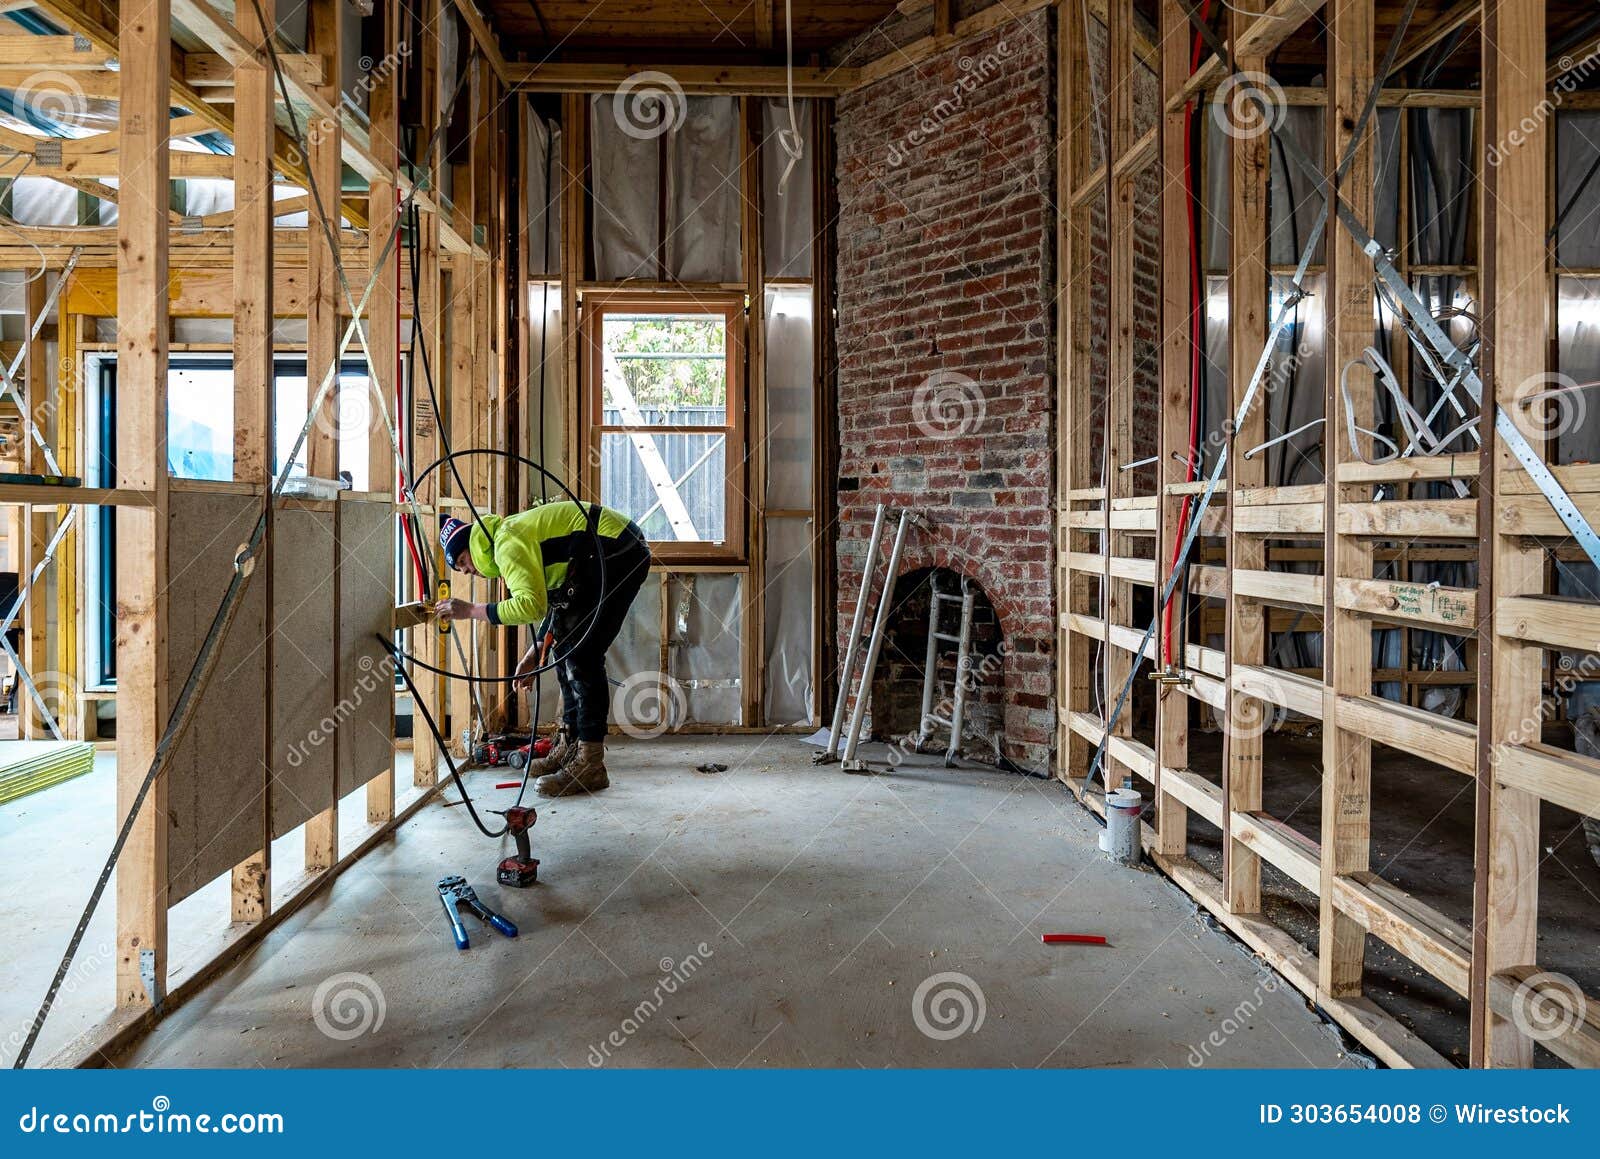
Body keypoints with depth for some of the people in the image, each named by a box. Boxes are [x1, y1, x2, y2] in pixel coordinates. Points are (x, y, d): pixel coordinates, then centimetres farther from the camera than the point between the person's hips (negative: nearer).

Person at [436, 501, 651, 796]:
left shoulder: (508, 543, -14)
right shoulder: (513, 533, 19)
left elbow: (530, 605, -26)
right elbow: (548, 601, 24)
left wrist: (471, 611, -17)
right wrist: (533, 655, 19)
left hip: (620, 553, -11)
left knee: (581, 654, -12)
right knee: (563, 641, 14)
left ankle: (590, 766, -9)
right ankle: (570, 746, 22)